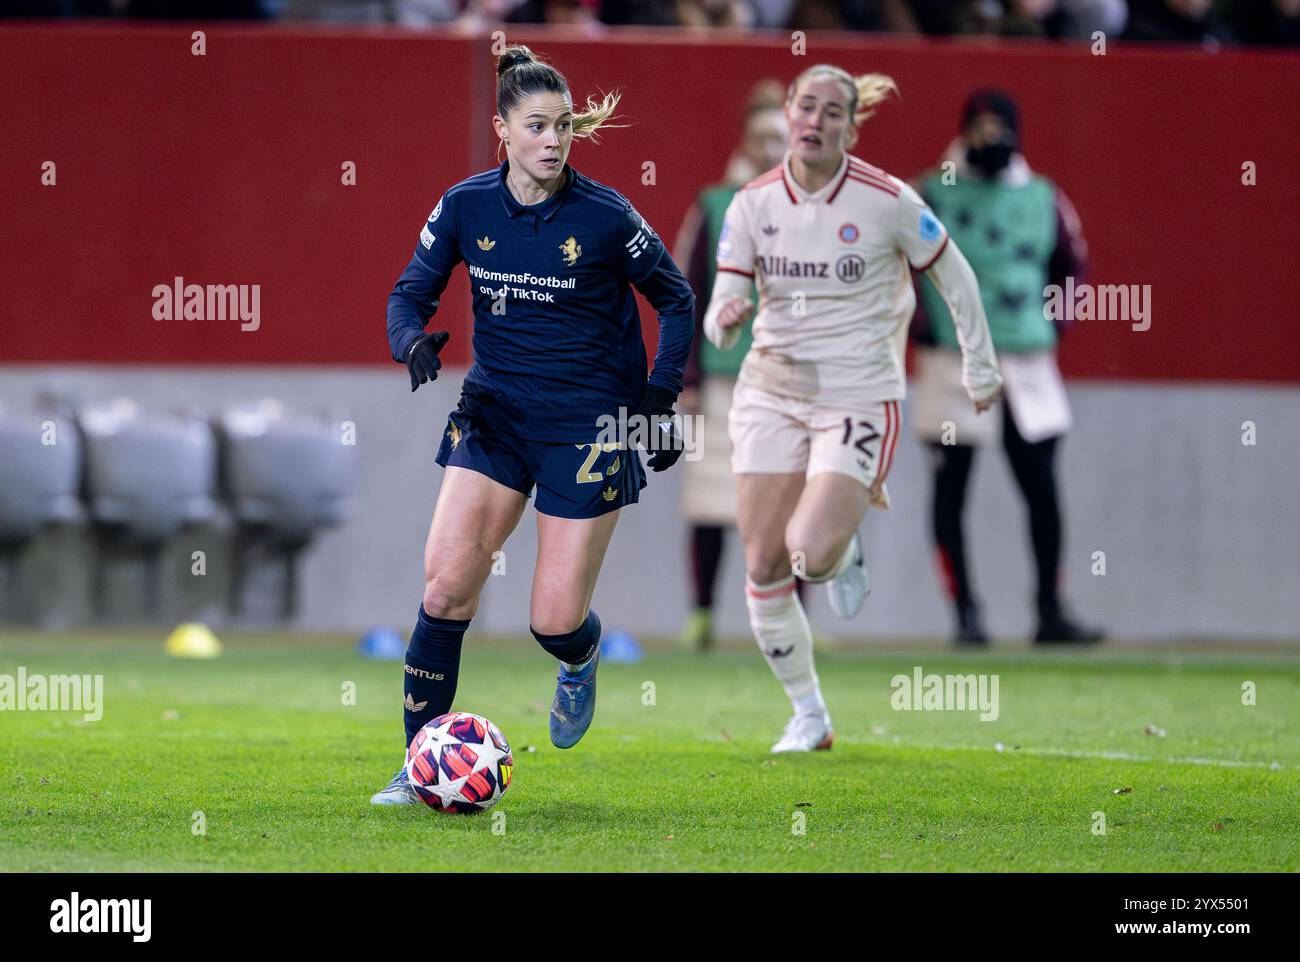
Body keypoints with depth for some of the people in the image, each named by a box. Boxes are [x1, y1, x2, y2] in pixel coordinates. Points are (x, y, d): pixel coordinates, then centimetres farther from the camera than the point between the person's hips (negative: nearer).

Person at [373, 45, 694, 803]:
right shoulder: (466, 206, -4)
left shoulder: (606, 215, -11)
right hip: (495, 412, 3)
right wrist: (415, 343, -18)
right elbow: (412, 293, 5)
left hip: (589, 426, -3)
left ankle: (583, 657, 36)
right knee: (446, 582, -13)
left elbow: (677, 301, 2)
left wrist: (661, 399, -5)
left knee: (556, 623, -4)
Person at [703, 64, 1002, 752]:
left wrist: (980, 367, 12)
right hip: (772, 393, 3)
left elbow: (953, 275, 4)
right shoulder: (753, 203, -3)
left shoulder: (888, 201, -11)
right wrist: (725, 318, -28)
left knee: (810, 555, -21)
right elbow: (719, 319, -4)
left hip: (860, 398, -3)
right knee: (764, 569, -1)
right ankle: (808, 715, 17)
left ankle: (847, 552, 18)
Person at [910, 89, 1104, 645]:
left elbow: (1073, 265, 20)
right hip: (952, 364, -3)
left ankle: (1050, 613, 8)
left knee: (1041, 490, 1)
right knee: (950, 490, 0)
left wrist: (1052, 325, 9)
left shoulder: (1043, 199, 8)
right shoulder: (931, 197, -2)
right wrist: (919, 326, -5)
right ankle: (966, 614, 7)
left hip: (1027, 365, 3)